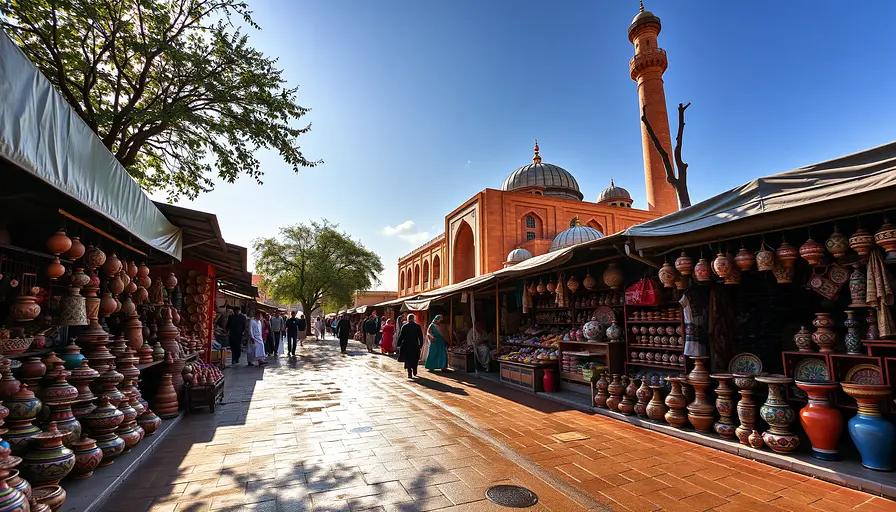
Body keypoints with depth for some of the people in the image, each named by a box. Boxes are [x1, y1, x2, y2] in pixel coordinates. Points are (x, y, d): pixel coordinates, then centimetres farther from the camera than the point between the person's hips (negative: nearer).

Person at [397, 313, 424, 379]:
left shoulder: (404, 326, -6)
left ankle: (409, 373, 0)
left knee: (408, 360, 6)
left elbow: (401, 336, -4)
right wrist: (421, 345, 8)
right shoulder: (418, 327, -2)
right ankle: (414, 372, 26)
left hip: (406, 346, -1)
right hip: (415, 346, 1)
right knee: (415, 360, 18)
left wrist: (399, 344, 4)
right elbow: (421, 337, 0)